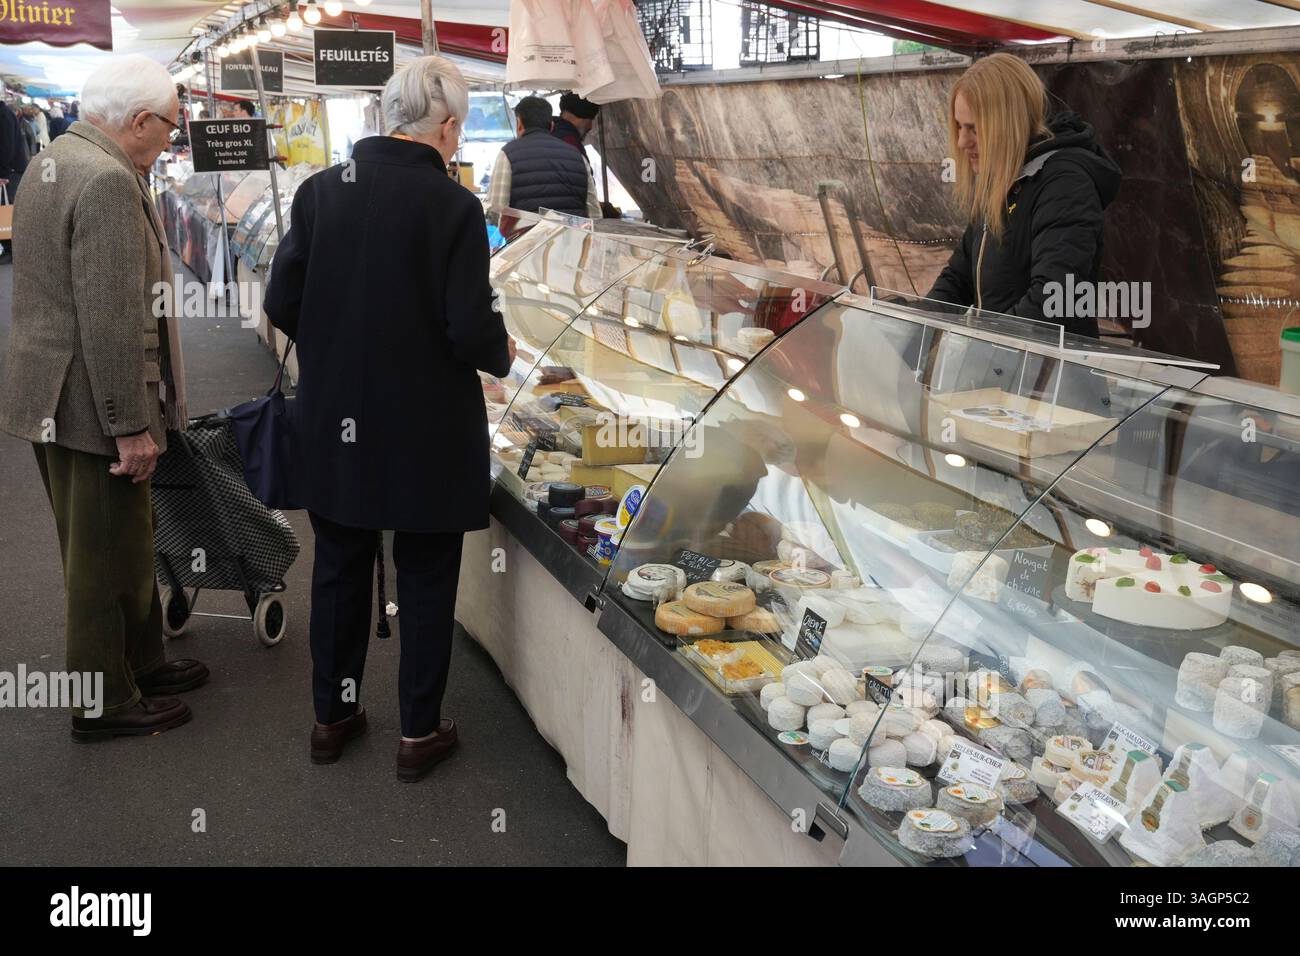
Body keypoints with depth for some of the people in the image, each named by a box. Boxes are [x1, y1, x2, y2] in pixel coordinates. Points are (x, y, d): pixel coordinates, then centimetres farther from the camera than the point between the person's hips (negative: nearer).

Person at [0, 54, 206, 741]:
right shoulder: (108, 181, -21)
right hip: (90, 405, -10)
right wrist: (131, 426, -21)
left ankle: (141, 664, 34)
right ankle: (106, 703, 18)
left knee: (125, 541, 20)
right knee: (107, 556, 4)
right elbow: (110, 321, -25)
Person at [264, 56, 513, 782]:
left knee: (339, 570, 18)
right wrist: (502, 355, 5)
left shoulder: (321, 190, -3)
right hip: (427, 429, -4)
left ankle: (333, 716, 32)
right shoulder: (454, 205, -15)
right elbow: (472, 331, -18)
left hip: (336, 422, 4)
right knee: (427, 580, 12)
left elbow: (283, 304, 0)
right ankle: (420, 733, 23)